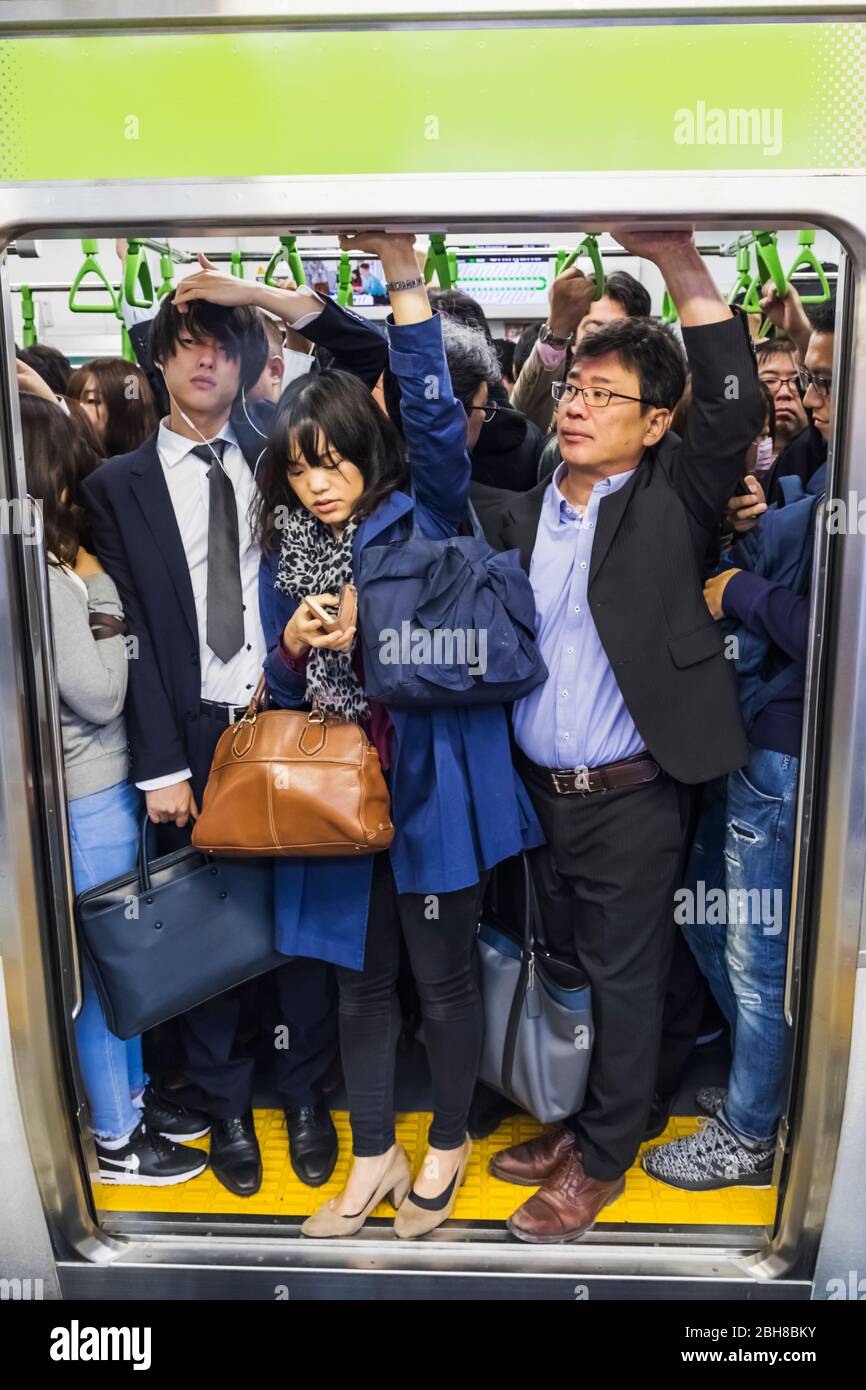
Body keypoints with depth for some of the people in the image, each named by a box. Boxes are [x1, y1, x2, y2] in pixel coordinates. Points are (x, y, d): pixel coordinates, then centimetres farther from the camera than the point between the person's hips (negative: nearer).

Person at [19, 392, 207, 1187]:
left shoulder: (50, 562, 6)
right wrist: (102, 594, -10)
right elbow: (98, 695, -18)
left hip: (104, 785, 8)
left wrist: (91, 594, 0)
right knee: (102, 966, 7)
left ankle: (133, 1092, 39)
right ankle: (114, 1140, 26)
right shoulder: (40, 573, -21)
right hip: (85, 798, -8)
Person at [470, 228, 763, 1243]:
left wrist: (678, 261, -21)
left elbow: (732, 405, -16)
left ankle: (603, 1159, 29)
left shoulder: (669, 502, -4)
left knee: (626, 977, 10)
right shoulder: (520, 517, 7)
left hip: (631, 795, -4)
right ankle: (574, 1123, 40)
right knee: (564, 965, 20)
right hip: (537, 789, 5)